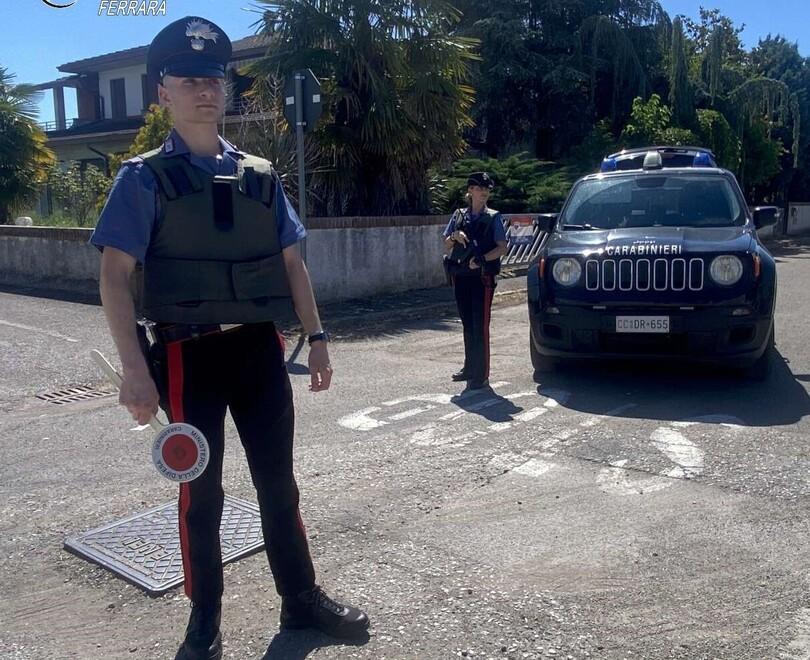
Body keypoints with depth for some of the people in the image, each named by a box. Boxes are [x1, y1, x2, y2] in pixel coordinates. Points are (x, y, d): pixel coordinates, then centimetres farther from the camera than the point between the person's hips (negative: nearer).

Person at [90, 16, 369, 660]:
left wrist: (317, 337, 6)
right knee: (201, 491, 8)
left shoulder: (261, 175, 9)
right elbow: (115, 276, -8)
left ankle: (302, 598, 29)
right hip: (189, 354, -3)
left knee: (279, 481, 12)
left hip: (260, 347, 4)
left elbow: (291, 263, 11)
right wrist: (135, 369, -16)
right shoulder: (145, 179, -3)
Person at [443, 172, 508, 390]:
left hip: (482, 276, -4)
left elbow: (502, 248, -5)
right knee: (467, 324, 13)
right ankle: (470, 368, 25)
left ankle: (481, 374, -5)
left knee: (480, 325, -7)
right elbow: (446, 245, 13)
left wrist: (482, 259, -20)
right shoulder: (458, 216, 11)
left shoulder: (493, 217, 1)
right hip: (460, 276, 4)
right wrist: (454, 236, -8)